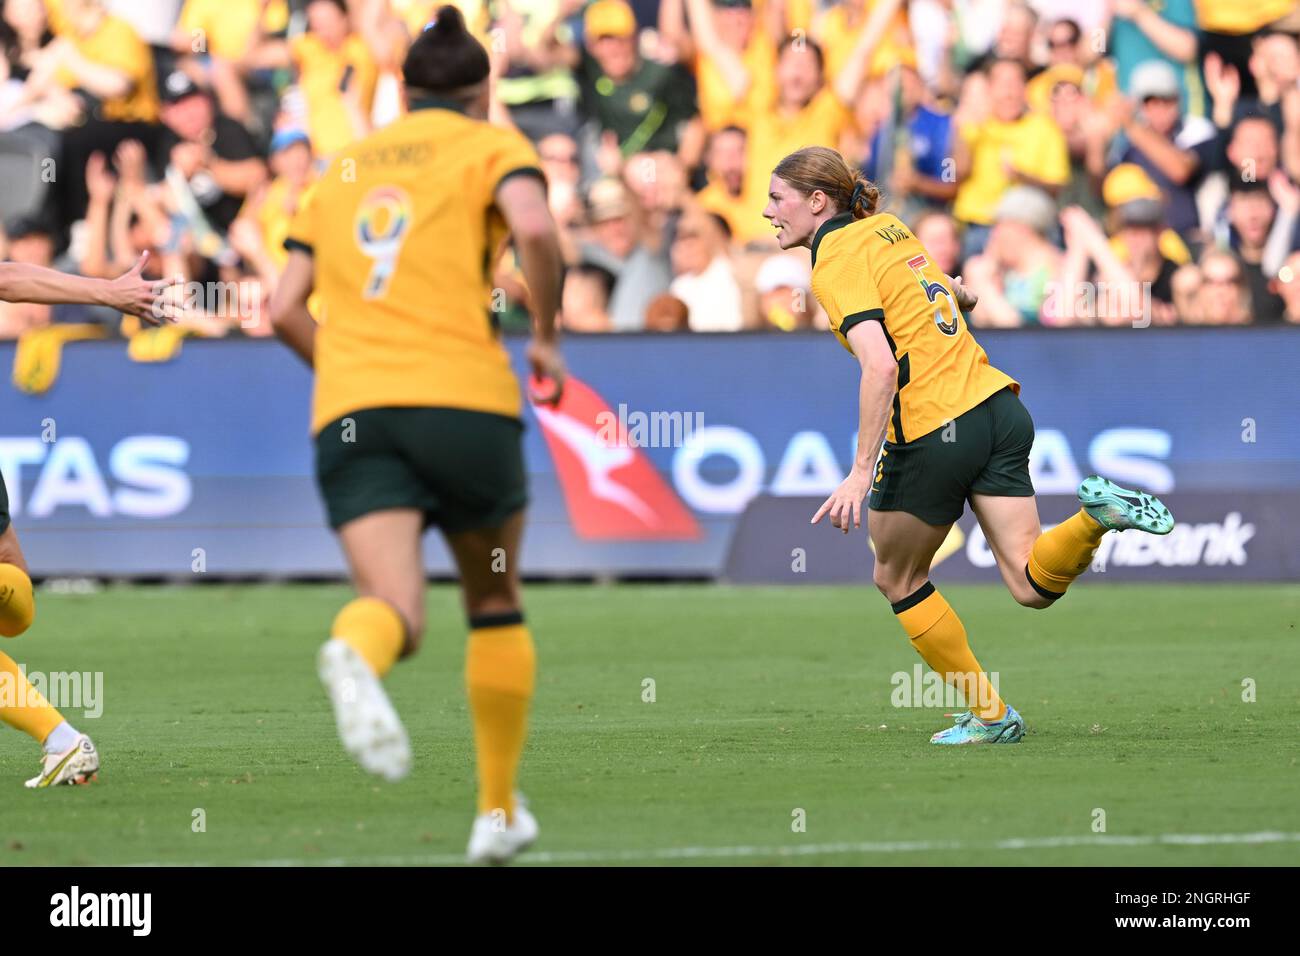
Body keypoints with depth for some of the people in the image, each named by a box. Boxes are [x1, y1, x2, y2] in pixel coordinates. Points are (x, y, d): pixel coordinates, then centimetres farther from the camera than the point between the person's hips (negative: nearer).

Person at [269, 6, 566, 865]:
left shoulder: (346, 166, 21)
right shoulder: (492, 146, 9)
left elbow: (286, 308, 14)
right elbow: (535, 227, -14)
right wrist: (546, 337, 0)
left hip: (350, 409, 2)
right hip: (464, 399, -2)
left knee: (394, 608, -11)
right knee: (496, 602, 19)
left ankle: (355, 653, -48)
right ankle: (498, 811, 21)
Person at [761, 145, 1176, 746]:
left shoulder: (837, 264, -9)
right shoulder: (889, 229, 14)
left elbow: (881, 367, -22)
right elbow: (958, 295, 32)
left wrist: (860, 472, -24)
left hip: (931, 435, -7)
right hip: (1000, 409, 7)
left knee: (898, 580, 16)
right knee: (1033, 587, 4)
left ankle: (988, 715, 16)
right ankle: (1096, 515, -21)